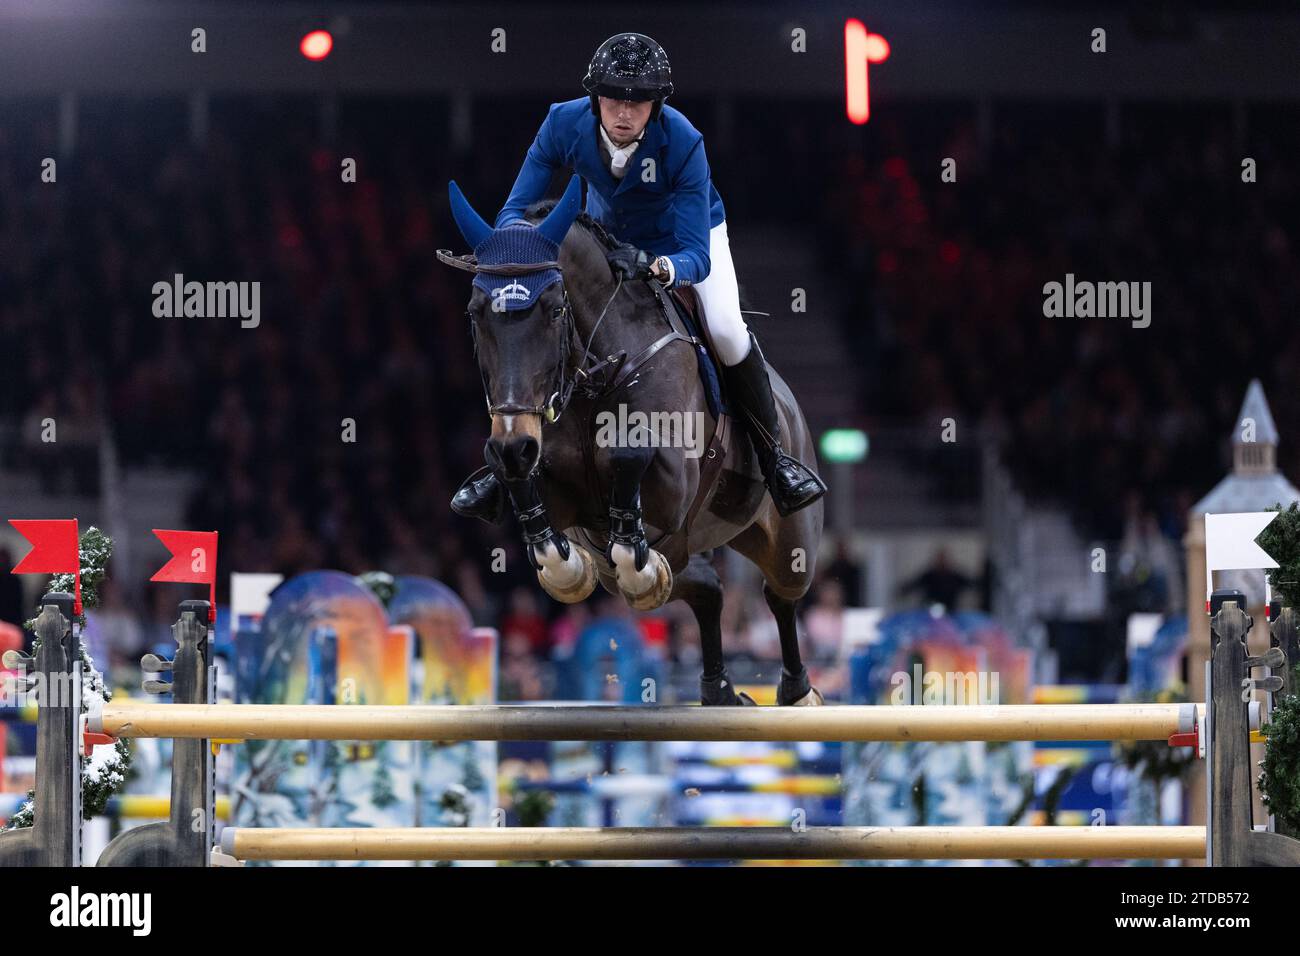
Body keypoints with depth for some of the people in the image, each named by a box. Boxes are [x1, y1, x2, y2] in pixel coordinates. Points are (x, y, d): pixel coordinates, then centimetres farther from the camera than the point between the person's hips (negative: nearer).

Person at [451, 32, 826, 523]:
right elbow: (514, 209, -23)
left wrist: (654, 267, -62)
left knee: (726, 330, -25)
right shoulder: (565, 124, -30)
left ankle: (773, 456, -4)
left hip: (683, 236, -3)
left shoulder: (682, 143, -37)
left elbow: (697, 257, -39)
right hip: (606, 233, 3)